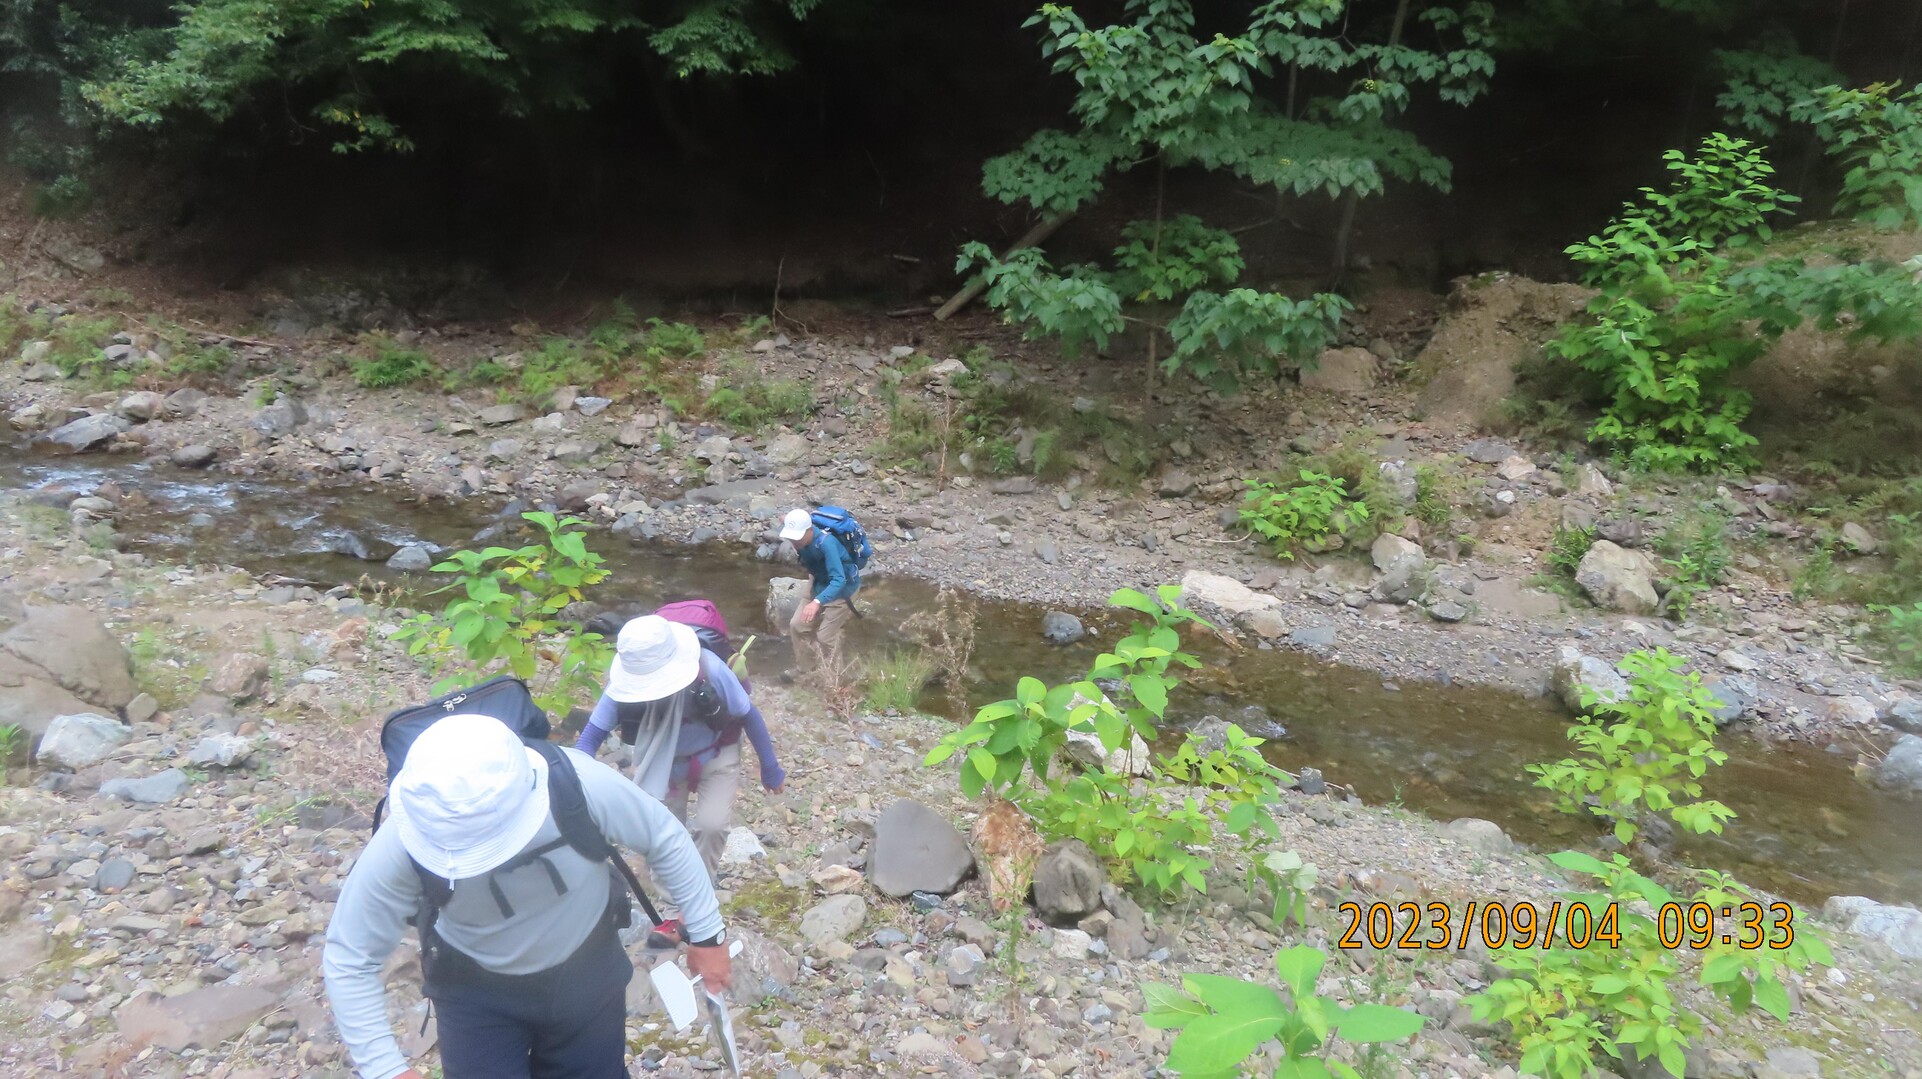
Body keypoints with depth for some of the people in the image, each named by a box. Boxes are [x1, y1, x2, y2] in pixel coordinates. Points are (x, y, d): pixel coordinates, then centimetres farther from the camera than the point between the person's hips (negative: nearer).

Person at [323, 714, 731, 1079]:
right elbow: (349, 959, -18)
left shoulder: (578, 782, -35)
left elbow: (665, 838, -17)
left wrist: (706, 931, -10)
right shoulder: (399, 848, -32)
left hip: (589, 967, 1)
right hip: (476, 990, -1)